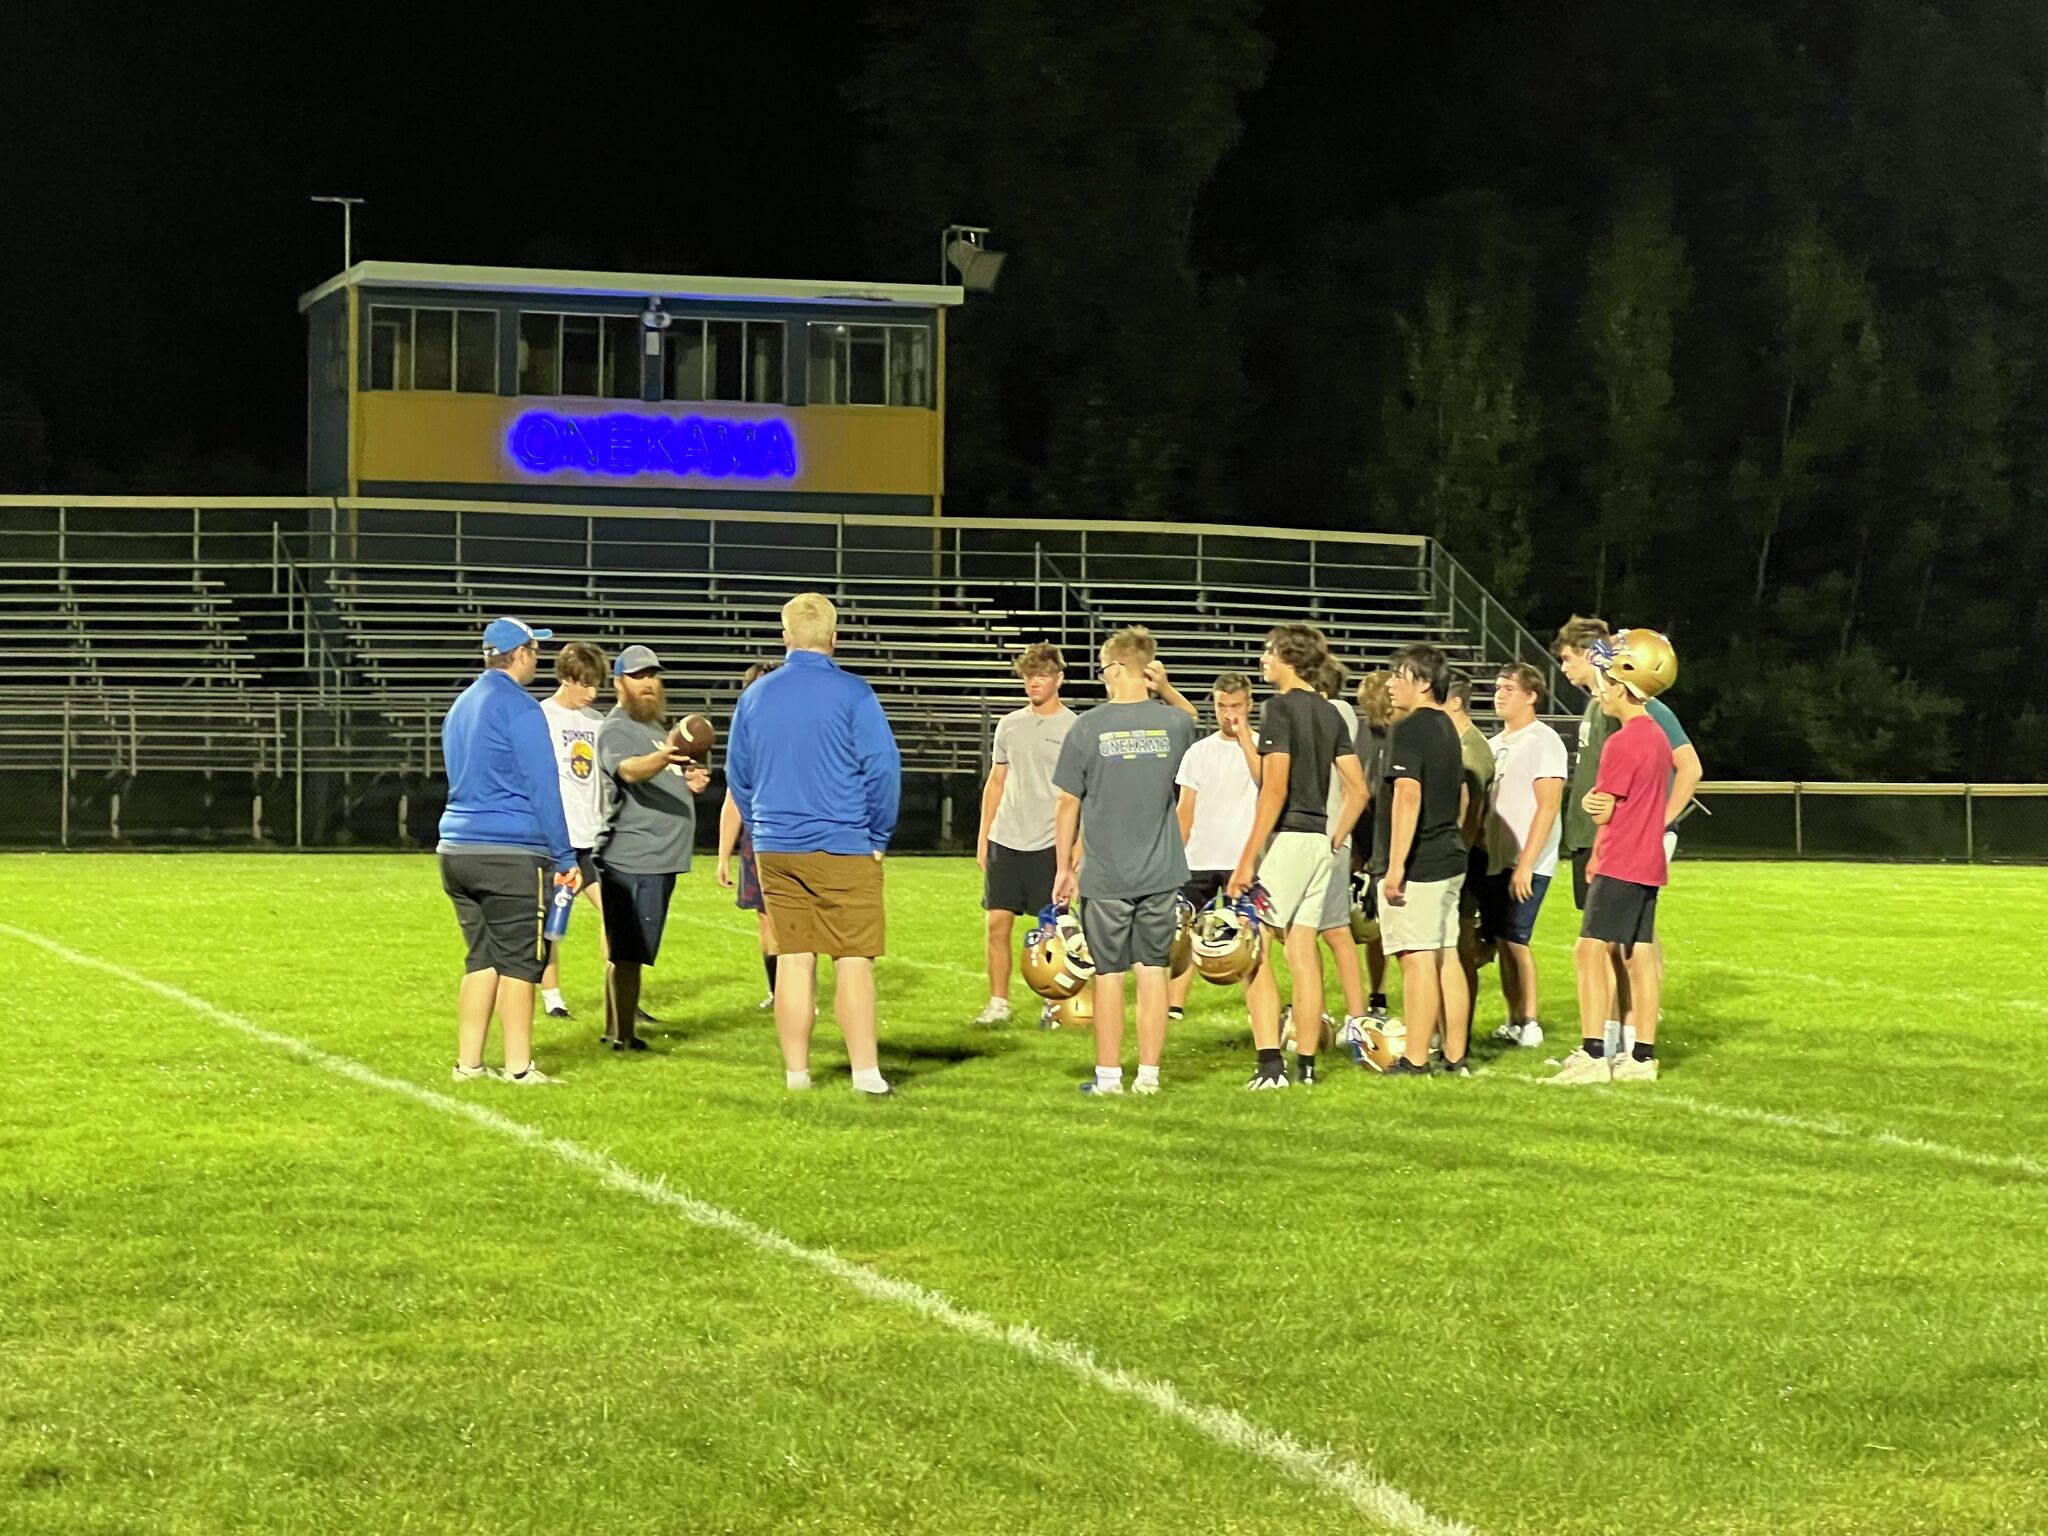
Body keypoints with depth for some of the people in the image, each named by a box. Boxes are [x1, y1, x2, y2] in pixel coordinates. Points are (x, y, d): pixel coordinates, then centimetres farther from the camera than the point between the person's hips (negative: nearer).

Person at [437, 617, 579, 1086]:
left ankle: (469, 1063, 11)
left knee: (482, 958, 12)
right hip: (512, 853, -8)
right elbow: (543, 787, -11)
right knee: (518, 960, -2)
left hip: (457, 850, 8)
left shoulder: (461, 706, 17)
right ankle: (519, 1067, -1)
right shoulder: (519, 707, -10)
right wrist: (564, 858, -8)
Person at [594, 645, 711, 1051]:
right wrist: (662, 758, -52)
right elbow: (629, 771, -31)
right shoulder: (616, 730, -10)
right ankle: (622, 1035, -7)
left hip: (662, 857, 9)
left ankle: (617, 1029, 20)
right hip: (631, 860, -9)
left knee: (629, 951, 14)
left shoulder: (659, 726, 20)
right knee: (627, 952, -8)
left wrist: (690, 781, 11)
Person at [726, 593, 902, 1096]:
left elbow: (737, 773, 13)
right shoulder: (852, 694, -8)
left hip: (775, 850, 4)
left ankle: (796, 1071, 10)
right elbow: (882, 768, -10)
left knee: (793, 959, 8)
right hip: (843, 848, -4)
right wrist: (879, 838, 1)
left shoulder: (755, 696, 6)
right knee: (854, 961, -1)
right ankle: (866, 1072, -4)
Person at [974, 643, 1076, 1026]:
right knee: (998, 923, 2)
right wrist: (983, 835, 13)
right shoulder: (1009, 725, 12)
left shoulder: (1074, 729, -1)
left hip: (1048, 844, -4)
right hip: (1005, 840, 4)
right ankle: (998, 1003, 9)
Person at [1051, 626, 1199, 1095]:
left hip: (1105, 877, -2)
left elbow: (1068, 804, -3)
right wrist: (1167, 691, 7)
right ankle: (1149, 1074, 10)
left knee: (1109, 974, 5)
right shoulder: (1173, 722, 0)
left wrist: (1064, 867, 7)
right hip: (1161, 874, 2)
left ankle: (1108, 1074, 10)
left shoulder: (1088, 727, -8)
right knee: (1153, 973, 7)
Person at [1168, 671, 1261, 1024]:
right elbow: (1185, 809, 12)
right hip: (1200, 859, 4)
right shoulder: (1199, 752, 12)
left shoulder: (1258, 746, 0)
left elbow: (1265, 780, -22)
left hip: (1243, 859, -4)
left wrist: (1243, 734, -19)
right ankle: (1174, 1005, 9)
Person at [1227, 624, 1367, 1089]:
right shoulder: (1330, 714, 13)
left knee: (1255, 950, -6)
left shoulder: (1279, 708, -11)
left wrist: (1247, 859, -17)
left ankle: (1270, 1064, -16)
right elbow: (1358, 789, 13)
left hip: (1284, 837, -8)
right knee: (1304, 953, 10)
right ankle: (1305, 1065, 12)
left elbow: (1275, 789, -18)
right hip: (1318, 840, 8)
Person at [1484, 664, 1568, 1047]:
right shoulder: (1496, 744, 17)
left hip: (1526, 864, -8)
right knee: (1501, 941, 8)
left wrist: (1526, 863, -20)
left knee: (1515, 939, -10)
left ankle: (1530, 1023, -4)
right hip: (1495, 861, 8)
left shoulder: (1543, 742, -9)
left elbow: (1548, 807, -15)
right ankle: (1514, 1021, 14)